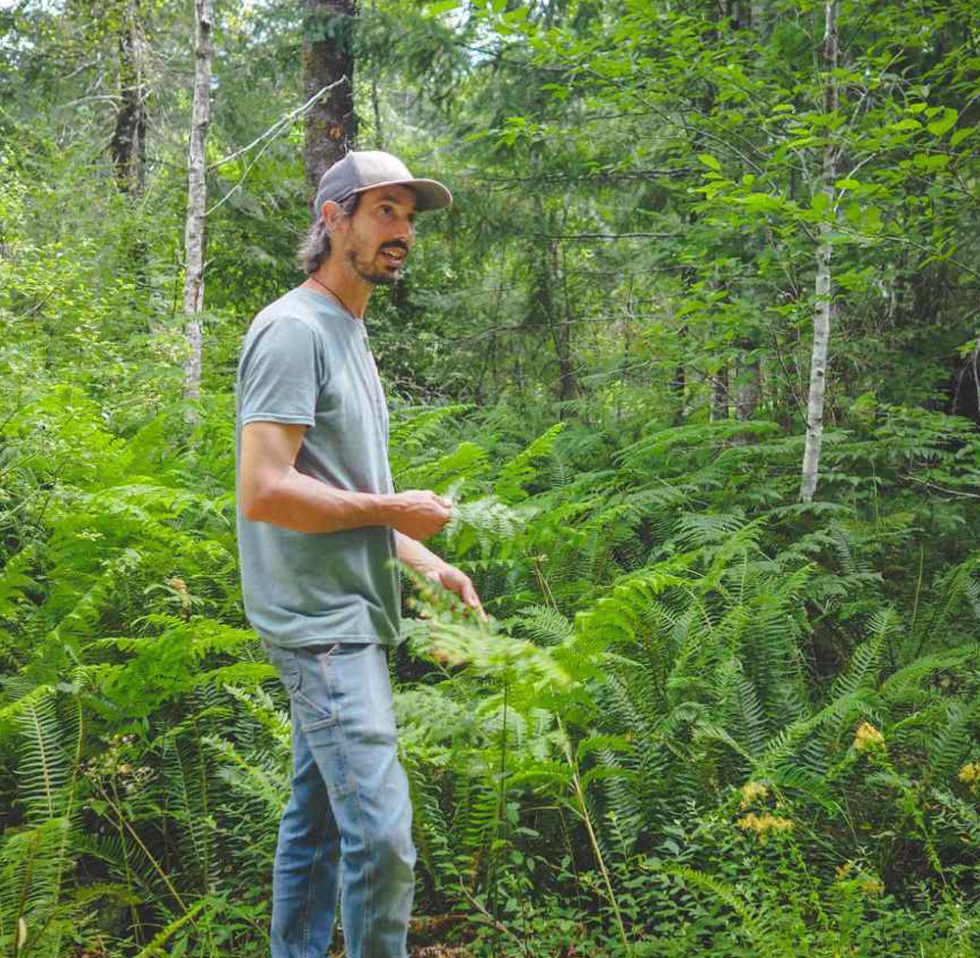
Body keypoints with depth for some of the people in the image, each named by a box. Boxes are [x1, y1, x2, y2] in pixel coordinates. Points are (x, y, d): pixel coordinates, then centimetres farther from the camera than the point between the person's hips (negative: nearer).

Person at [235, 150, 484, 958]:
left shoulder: (349, 335, 17)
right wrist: (395, 510, -13)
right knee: (381, 834, -10)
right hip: (321, 620, -10)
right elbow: (264, 494, -23)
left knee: (317, 818, 16)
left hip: (349, 616, 10)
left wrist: (429, 564, 15)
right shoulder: (294, 330, -13)